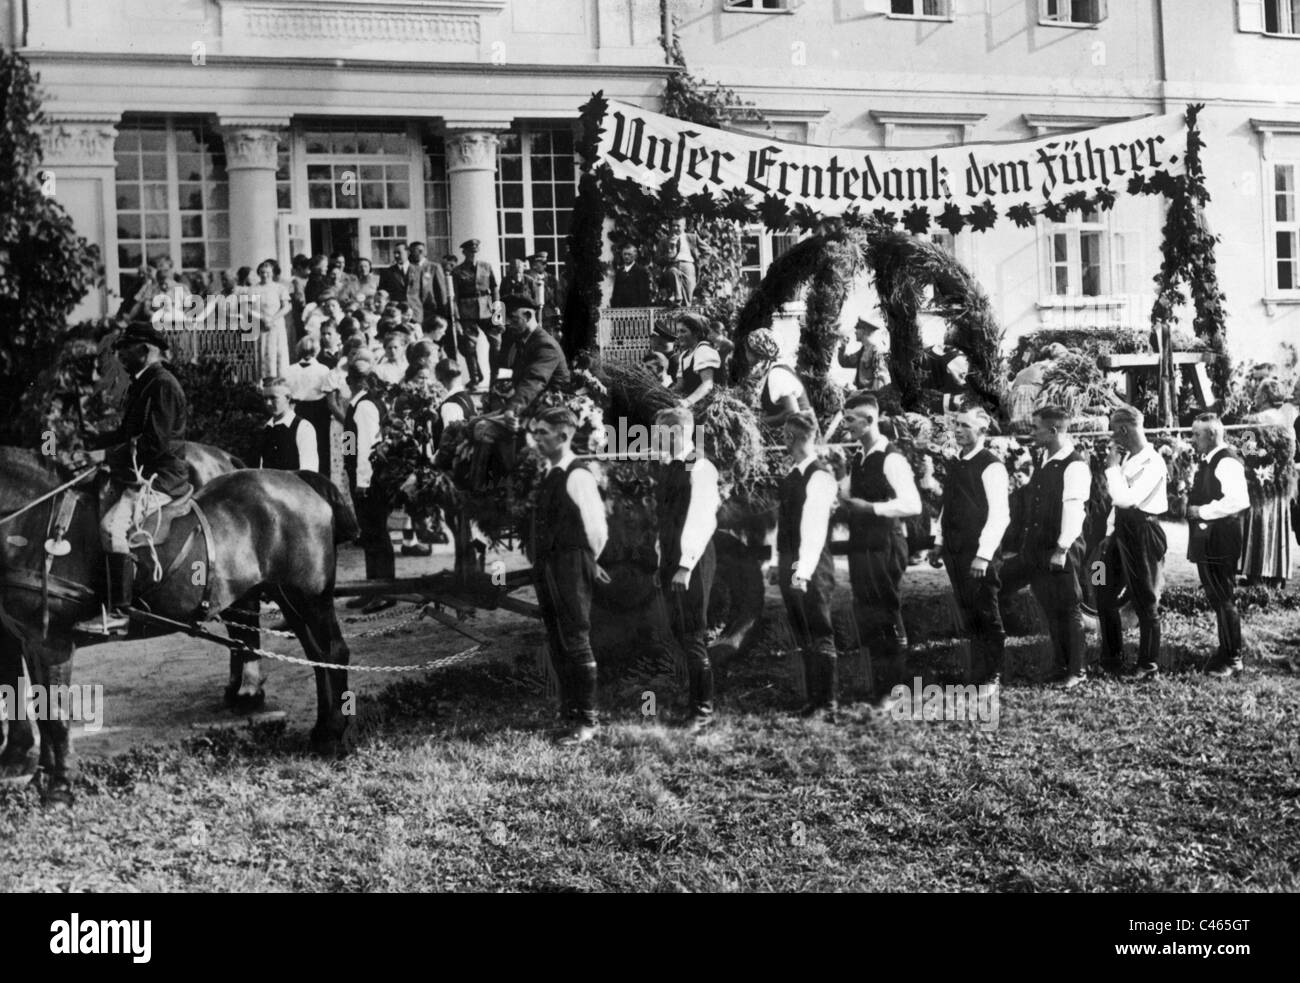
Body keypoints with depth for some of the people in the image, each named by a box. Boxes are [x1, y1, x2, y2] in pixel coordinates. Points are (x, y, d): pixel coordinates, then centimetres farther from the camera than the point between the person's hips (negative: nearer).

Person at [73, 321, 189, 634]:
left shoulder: (162, 386, -13)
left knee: (112, 525, -26)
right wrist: (90, 441, 10)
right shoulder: (141, 384, 18)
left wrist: (109, 455, -15)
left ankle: (118, 612, -25)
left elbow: (155, 443, -21)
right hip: (135, 475, 11)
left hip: (159, 478, -11)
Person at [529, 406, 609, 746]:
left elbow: (596, 526, -12)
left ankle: (586, 721, 2)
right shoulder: (548, 476, 13)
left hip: (571, 567, -9)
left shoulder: (578, 476, -13)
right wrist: (539, 564, 13)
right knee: (557, 645, 12)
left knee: (576, 642, -5)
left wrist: (588, 563, 1)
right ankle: (570, 715, 21)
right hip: (546, 567, 9)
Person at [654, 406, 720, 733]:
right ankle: (697, 696, 21)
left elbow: (700, 520, -19)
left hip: (694, 559, -8)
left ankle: (702, 710, 4)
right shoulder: (666, 468, 12)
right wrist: (663, 561, 13)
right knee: (680, 632, 12)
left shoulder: (700, 469, -12)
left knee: (694, 635, -4)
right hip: (670, 558, 8)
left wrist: (686, 565, -24)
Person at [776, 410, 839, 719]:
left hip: (811, 567, -9)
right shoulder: (791, 476, 14)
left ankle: (829, 703, 0)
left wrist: (804, 569, -23)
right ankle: (813, 698, 18)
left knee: (820, 635, -4)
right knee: (803, 636, 12)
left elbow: (814, 525, -19)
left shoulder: (819, 477, -12)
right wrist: (779, 564, 14)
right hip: (790, 566, 9)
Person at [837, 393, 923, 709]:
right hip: (861, 545, 8)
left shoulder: (891, 459, -14)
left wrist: (871, 508, -24)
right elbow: (845, 498, 24)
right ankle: (878, 681, 23)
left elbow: (913, 504, -22)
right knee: (866, 617, 12)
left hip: (885, 546, -8)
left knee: (887, 617, -1)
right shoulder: (857, 460, 13)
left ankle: (892, 691, 7)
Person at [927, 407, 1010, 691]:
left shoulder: (991, 467, -11)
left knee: (986, 615, 1)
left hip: (980, 555, -7)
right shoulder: (954, 466, 13)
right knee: (968, 615, 11)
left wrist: (983, 555, -20)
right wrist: (939, 544, 14)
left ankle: (993, 677, 10)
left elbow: (1000, 515, -16)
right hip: (955, 551, 7)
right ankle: (979, 673, 19)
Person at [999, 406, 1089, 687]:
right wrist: (1024, 544, 14)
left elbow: (1073, 509, -21)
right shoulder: (1045, 464, 12)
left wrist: (1061, 549, -24)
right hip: (1035, 548, 8)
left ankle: (1075, 672, 13)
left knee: (1067, 610, 2)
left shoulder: (1074, 466, -15)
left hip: (1060, 552, -8)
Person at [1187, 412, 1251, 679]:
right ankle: (1225, 653, 28)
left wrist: (1202, 511, -22)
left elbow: (1239, 501, -29)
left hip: (1220, 542, -10)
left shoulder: (1227, 462, -17)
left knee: (1224, 600, -3)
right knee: (1216, 599, 17)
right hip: (1206, 542, 10)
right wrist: (1191, 505, 8)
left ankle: (1232, 660, 4)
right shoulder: (1207, 462, 14)